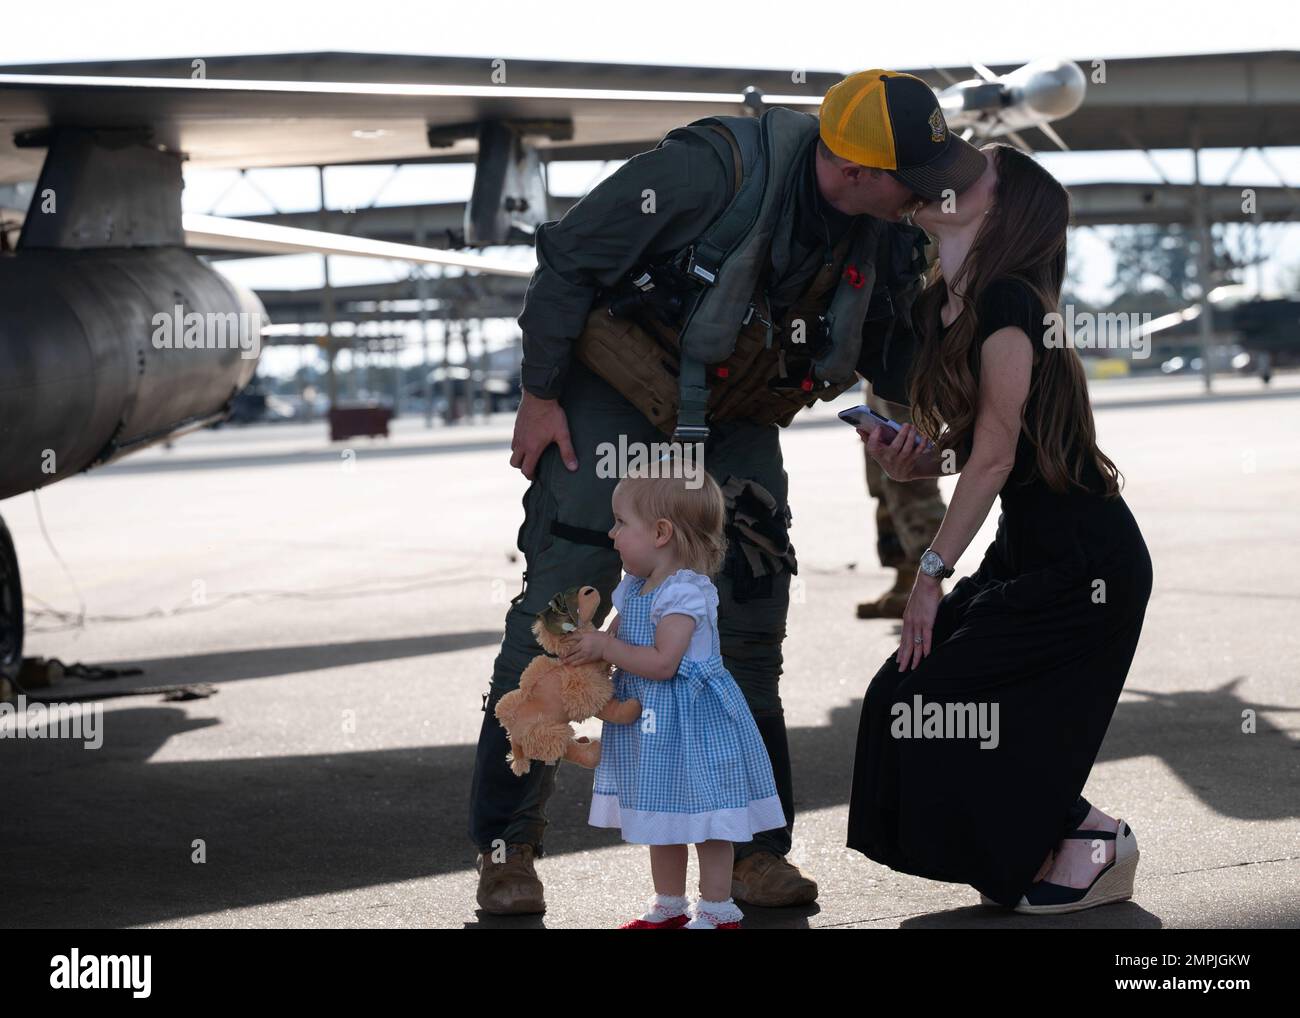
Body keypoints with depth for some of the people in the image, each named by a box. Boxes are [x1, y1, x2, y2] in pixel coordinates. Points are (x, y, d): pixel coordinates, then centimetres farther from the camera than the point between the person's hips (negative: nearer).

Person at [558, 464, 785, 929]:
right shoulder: (633, 588, 9)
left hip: (691, 716, -9)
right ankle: (668, 906, 30)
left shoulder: (686, 591, -21)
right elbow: (618, 639, 15)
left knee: (704, 816, 1)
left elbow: (662, 662, -27)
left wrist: (604, 648, -22)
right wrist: (586, 642, -5)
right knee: (662, 819, 18)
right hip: (652, 722, 9)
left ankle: (717, 911, 11)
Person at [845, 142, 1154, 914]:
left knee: (946, 702, -9)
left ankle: (1094, 838, 5)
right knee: (911, 695, 5)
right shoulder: (943, 308, 8)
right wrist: (911, 464, -8)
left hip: (1086, 561, -9)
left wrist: (933, 572, -13)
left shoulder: (1007, 303, -19)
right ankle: (1036, 851, 16)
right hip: (1029, 552, 9)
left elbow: (995, 456, -18)